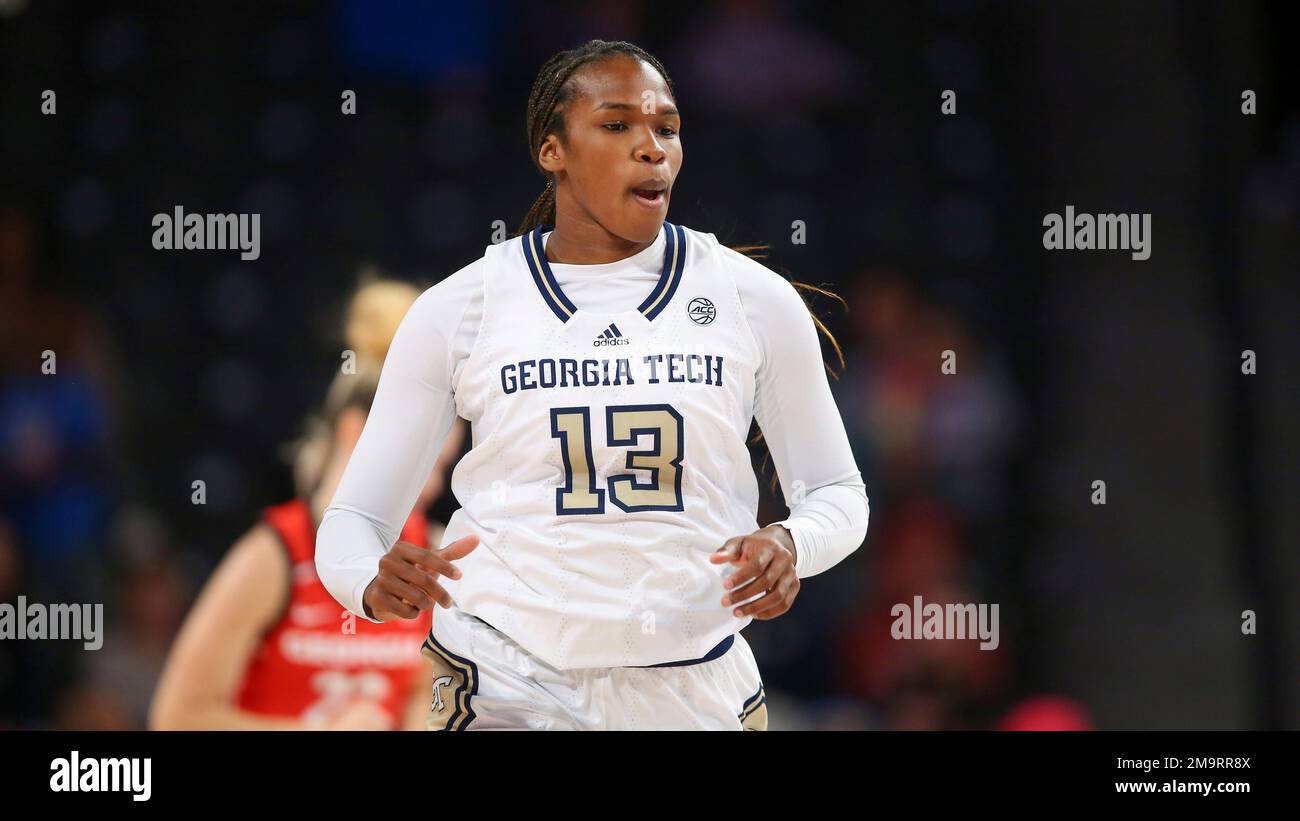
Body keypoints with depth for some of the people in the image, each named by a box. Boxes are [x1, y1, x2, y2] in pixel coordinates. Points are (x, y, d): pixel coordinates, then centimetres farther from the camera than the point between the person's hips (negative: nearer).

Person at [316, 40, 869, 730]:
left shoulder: (755, 299, 0)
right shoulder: (456, 310, -3)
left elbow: (836, 493, 7)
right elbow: (354, 517, -1)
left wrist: (791, 545, -17)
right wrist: (374, 586, -25)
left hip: (698, 688, 2)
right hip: (507, 683, -2)